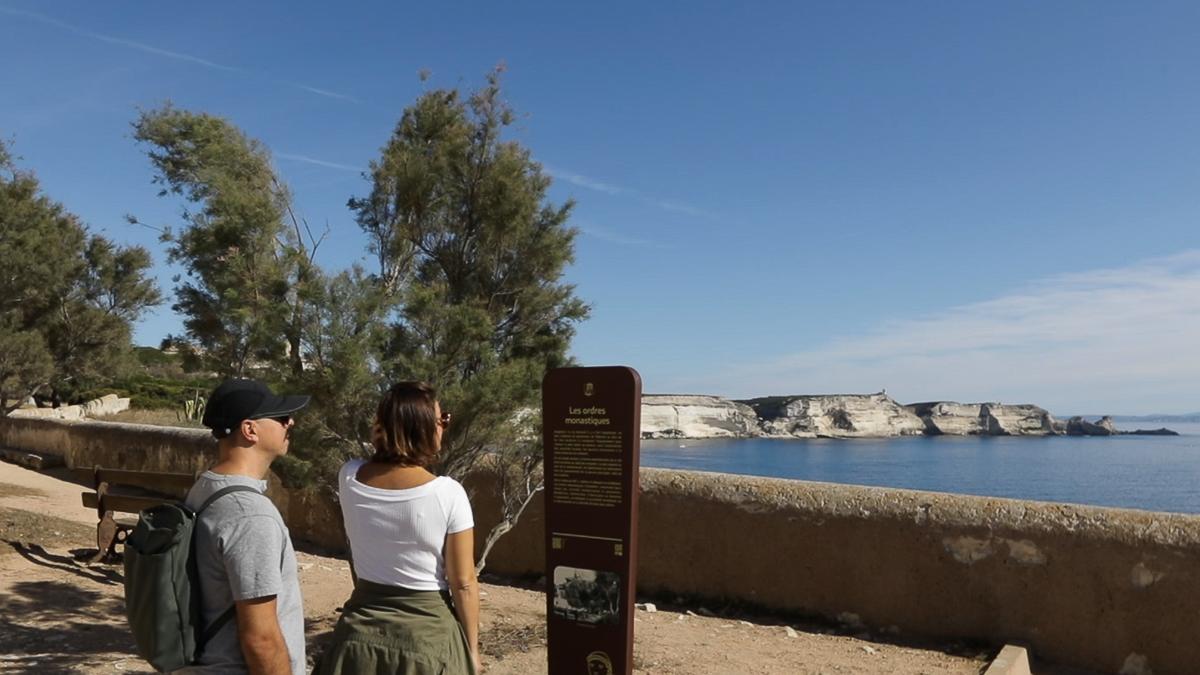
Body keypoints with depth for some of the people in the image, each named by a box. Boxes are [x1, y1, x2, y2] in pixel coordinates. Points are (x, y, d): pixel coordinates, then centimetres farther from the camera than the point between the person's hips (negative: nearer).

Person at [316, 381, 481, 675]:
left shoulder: (349, 478, -9)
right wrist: (472, 650, -2)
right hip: (427, 631, -3)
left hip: (361, 627, 4)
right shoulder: (447, 493, -20)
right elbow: (463, 584, -14)